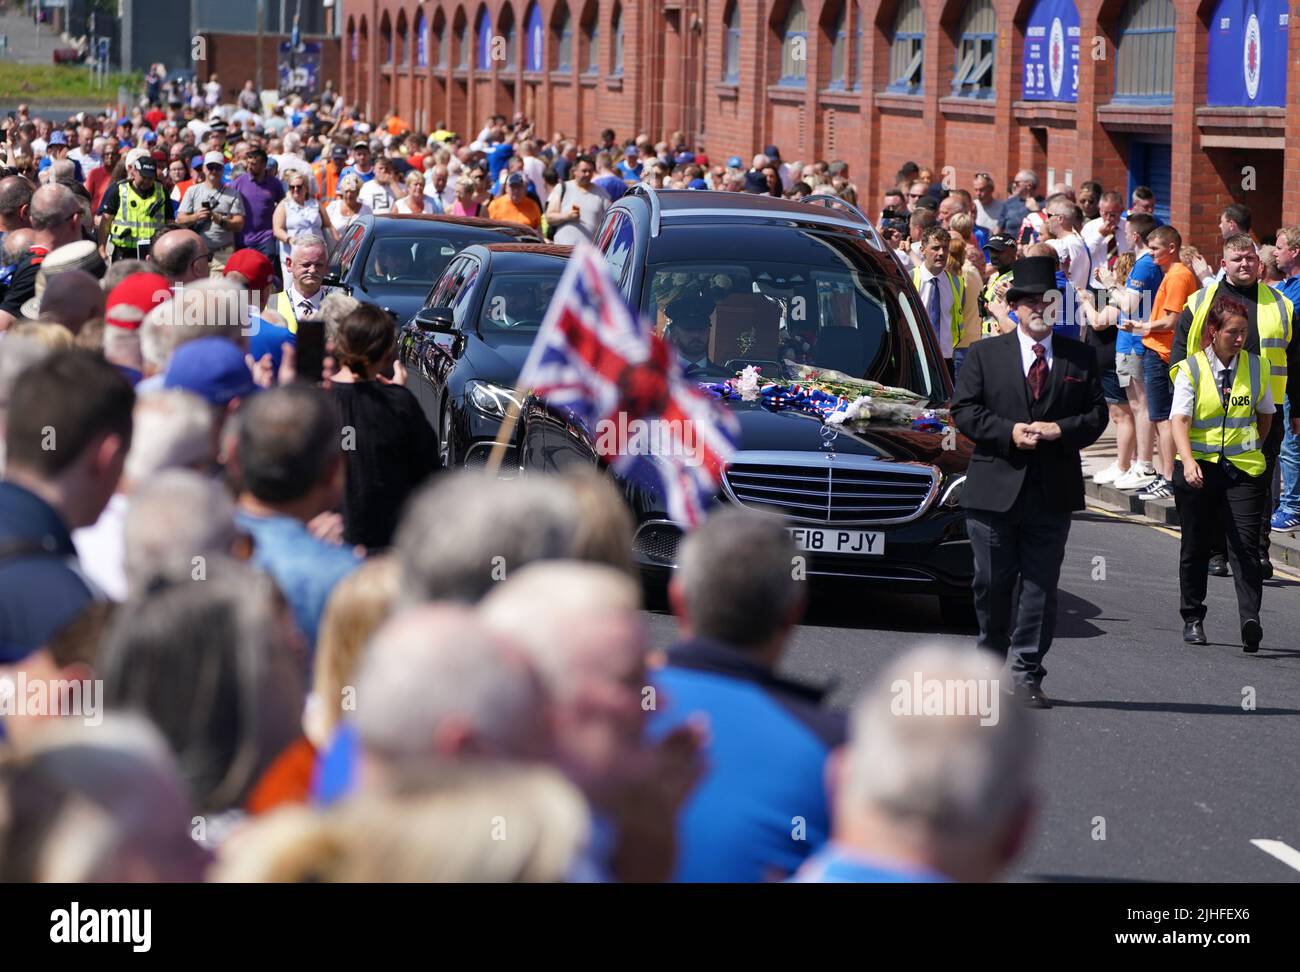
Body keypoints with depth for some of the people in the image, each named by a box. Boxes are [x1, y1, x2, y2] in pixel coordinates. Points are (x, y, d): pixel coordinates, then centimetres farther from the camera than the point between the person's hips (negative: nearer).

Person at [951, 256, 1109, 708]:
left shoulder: (1080, 358, 8)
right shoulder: (984, 354, 5)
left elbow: (1096, 415, 5)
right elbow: (964, 410, -1)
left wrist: (1061, 429, -14)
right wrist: (1010, 432, -15)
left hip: (1053, 490, 1)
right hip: (995, 487, -1)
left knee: (1041, 586, 0)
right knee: (992, 584, 7)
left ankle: (1027, 672, 5)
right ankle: (992, 658, 27)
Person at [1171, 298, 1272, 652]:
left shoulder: (1256, 367, 5)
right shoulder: (1191, 369, -4)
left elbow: (1266, 414, 20)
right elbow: (1180, 419, -13)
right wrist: (1189, 461, -27)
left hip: (1244, 467, 1)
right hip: (1198, 466, -1)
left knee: (1246, 544, -11)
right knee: (1195, 546, 9)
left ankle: (1250, 620, -21)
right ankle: (1192, 619, 22)